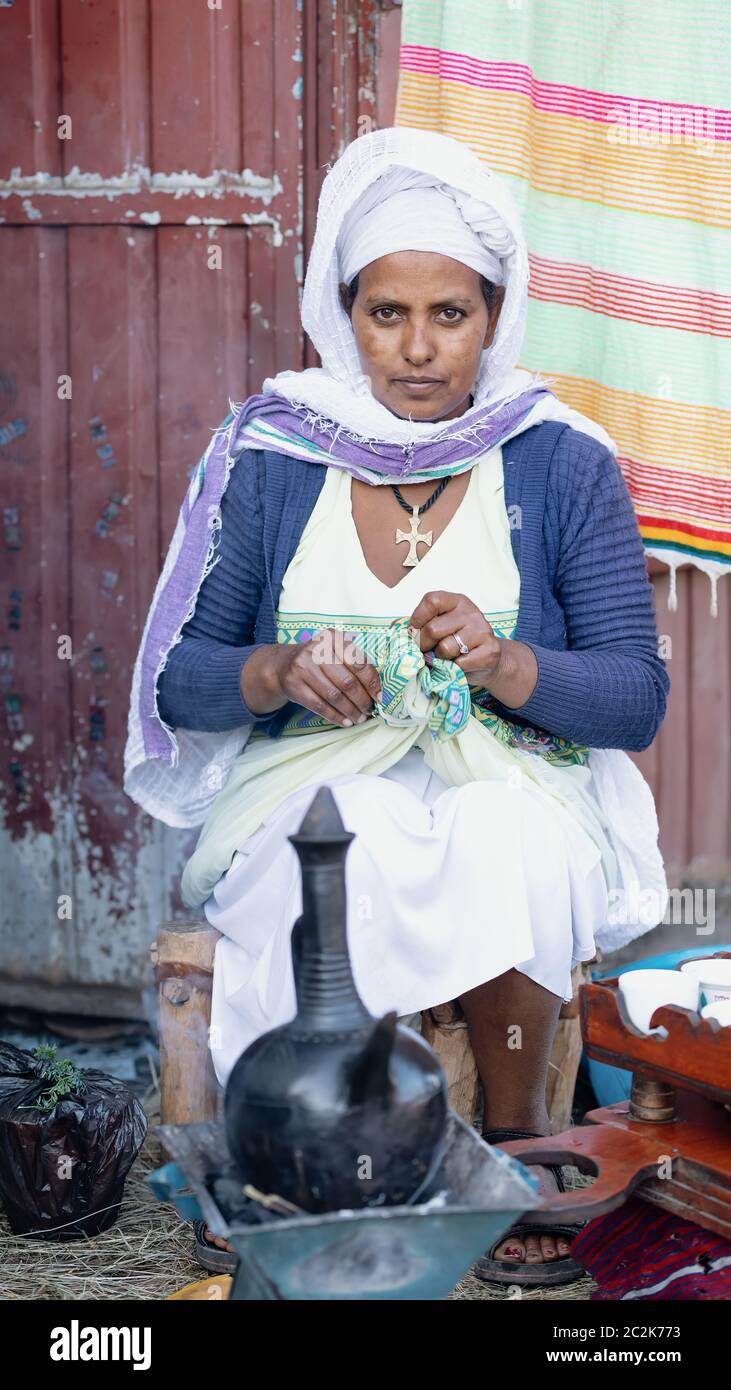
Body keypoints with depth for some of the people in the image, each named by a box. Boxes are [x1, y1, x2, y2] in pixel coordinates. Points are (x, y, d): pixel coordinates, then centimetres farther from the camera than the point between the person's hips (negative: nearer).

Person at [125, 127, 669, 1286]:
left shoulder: (564, 465, -1)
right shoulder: (269, 453, 1)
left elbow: (637, 700, -4)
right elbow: (176, 679, 2)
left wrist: (502, 664, -24)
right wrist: (282, 672, -20)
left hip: (510, 785, 0)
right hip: (309, 784, 0)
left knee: (507, 845, -34)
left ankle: (513, 1145, -9)